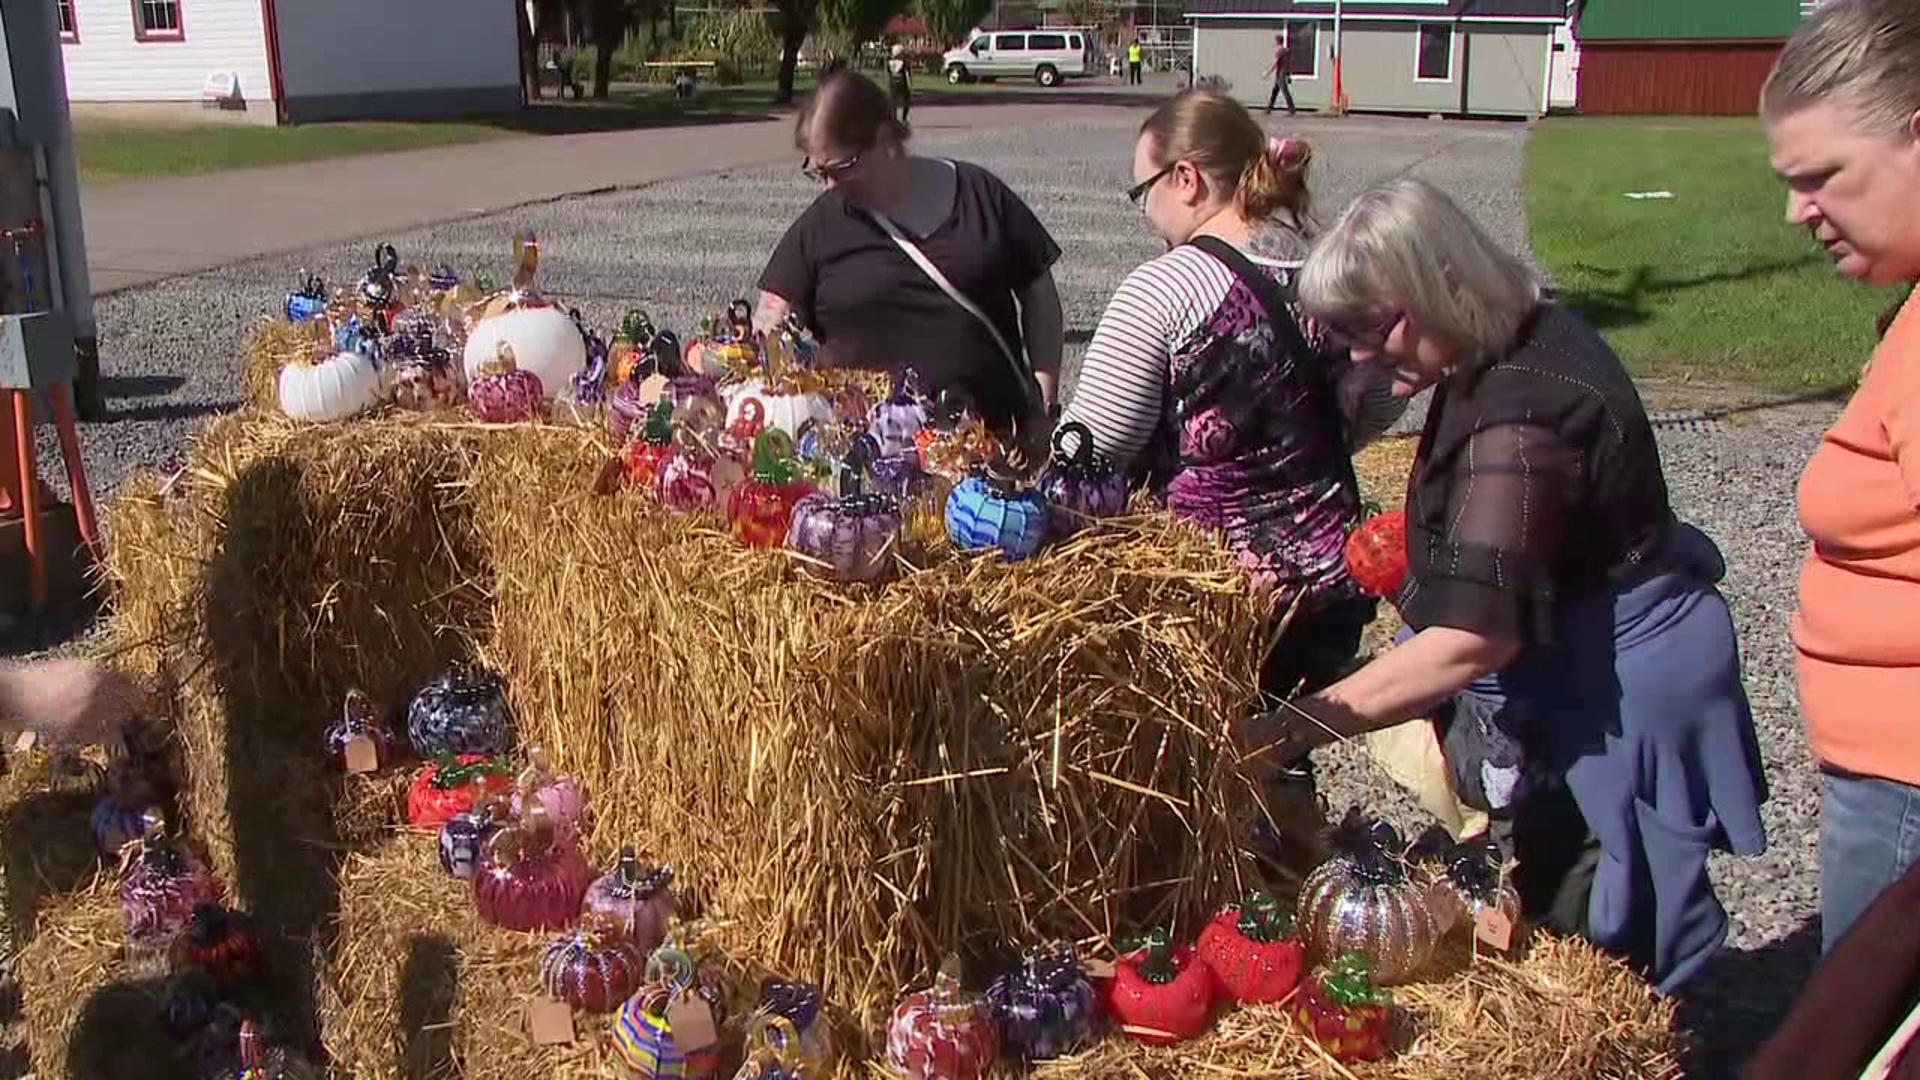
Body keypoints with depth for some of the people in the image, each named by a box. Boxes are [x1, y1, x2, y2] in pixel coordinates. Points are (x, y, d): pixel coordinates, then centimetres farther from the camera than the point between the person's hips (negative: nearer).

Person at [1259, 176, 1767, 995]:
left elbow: (1476, 636, -36)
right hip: (1583, 661, 10)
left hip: (1614, 691, -10)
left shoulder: (1519, 416, -30)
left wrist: (1296, 728, -35)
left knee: (1586, 947, 1)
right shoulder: (1526, 338, 2)